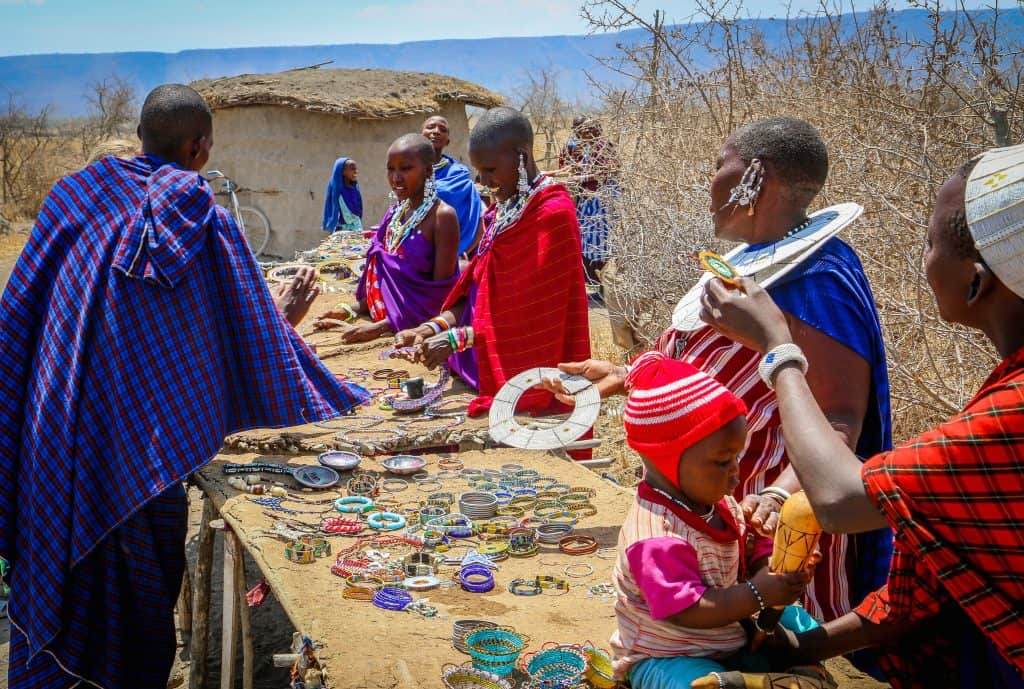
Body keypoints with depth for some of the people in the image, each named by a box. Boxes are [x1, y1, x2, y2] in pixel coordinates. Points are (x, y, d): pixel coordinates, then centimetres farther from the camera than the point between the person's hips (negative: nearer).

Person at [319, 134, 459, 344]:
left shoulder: (442, 216, -11)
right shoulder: (394, 214, 10)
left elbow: (440, 296, -15)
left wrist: (381, 327, -18)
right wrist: (351, 310, 2)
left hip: (415, 331, -6)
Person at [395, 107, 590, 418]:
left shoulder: (552, 214, -15)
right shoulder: (503, 209, 12)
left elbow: (532, 311, -18)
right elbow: (476, 289, 11)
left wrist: (458, 338, -19)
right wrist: (435, 327, -5)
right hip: (488, 366, 8)